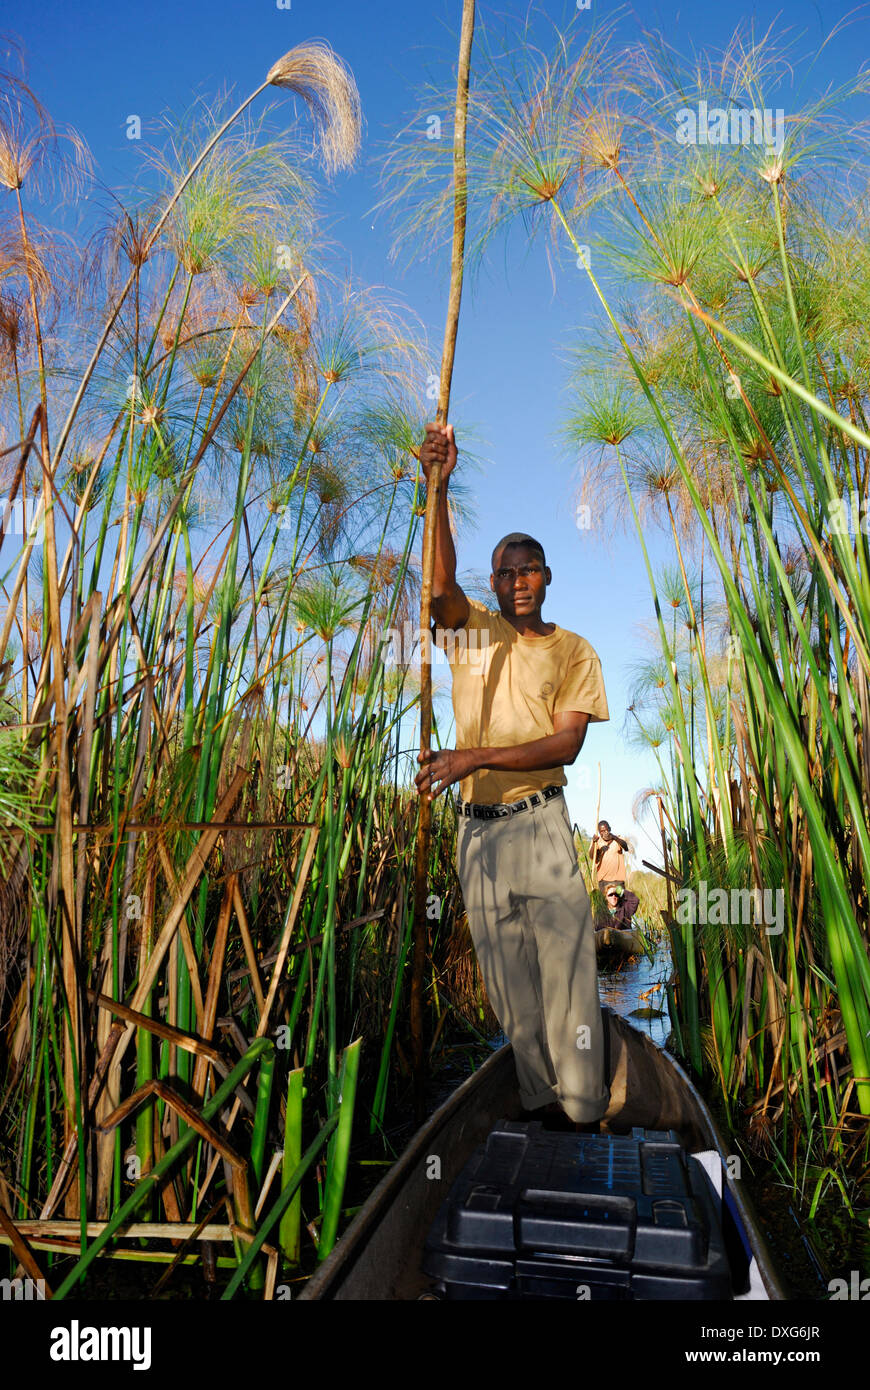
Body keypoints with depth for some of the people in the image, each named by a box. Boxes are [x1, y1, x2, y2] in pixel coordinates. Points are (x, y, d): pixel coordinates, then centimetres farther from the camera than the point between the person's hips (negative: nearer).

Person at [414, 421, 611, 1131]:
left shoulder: (573, 651, 4)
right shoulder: (472, 628, 8)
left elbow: (567, 744, -8)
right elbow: (440, 585, -14)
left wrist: (474, 757, -20)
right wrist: (438, 486, -26)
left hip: (541, 824, -2)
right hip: (476, 828, 3)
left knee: (565, 971, -2)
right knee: (508, 979, 10)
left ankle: (585, 1110, 9)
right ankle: (540, 1098, 23)